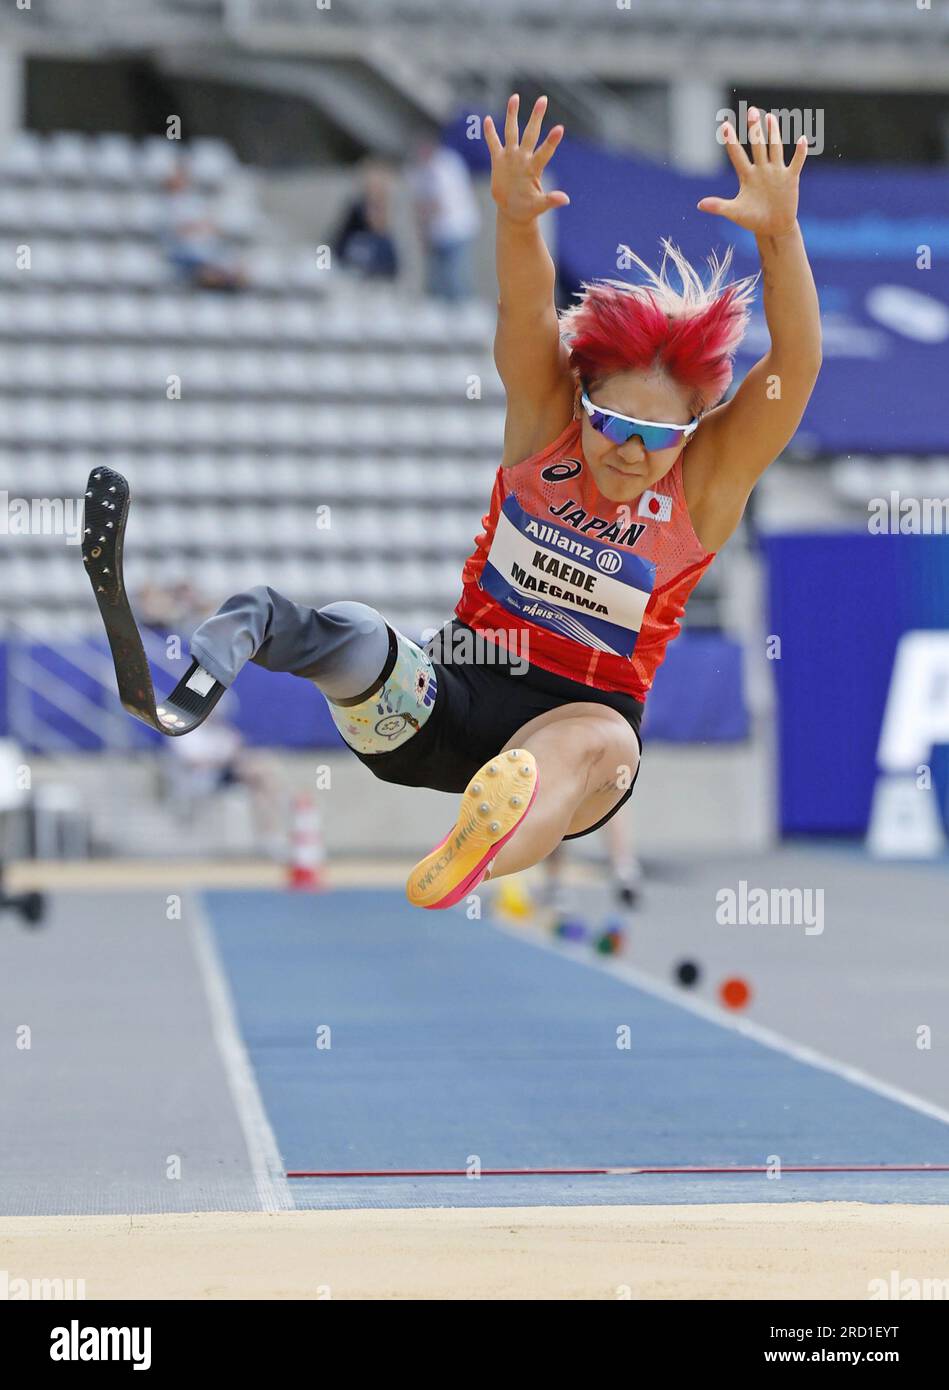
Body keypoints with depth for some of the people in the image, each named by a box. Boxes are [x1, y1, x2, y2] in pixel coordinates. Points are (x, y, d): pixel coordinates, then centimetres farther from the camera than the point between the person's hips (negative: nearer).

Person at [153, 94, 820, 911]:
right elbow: (526, 313, -20)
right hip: (451, 693, 3)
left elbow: (797, 367, -19)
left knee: (596, 746, -42)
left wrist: (780, 233, -36)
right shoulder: (545, 416, 0)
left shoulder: (710, 476, -4)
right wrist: (517, 221, -42)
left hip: (586, 707, -3)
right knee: (354, 639, -32)